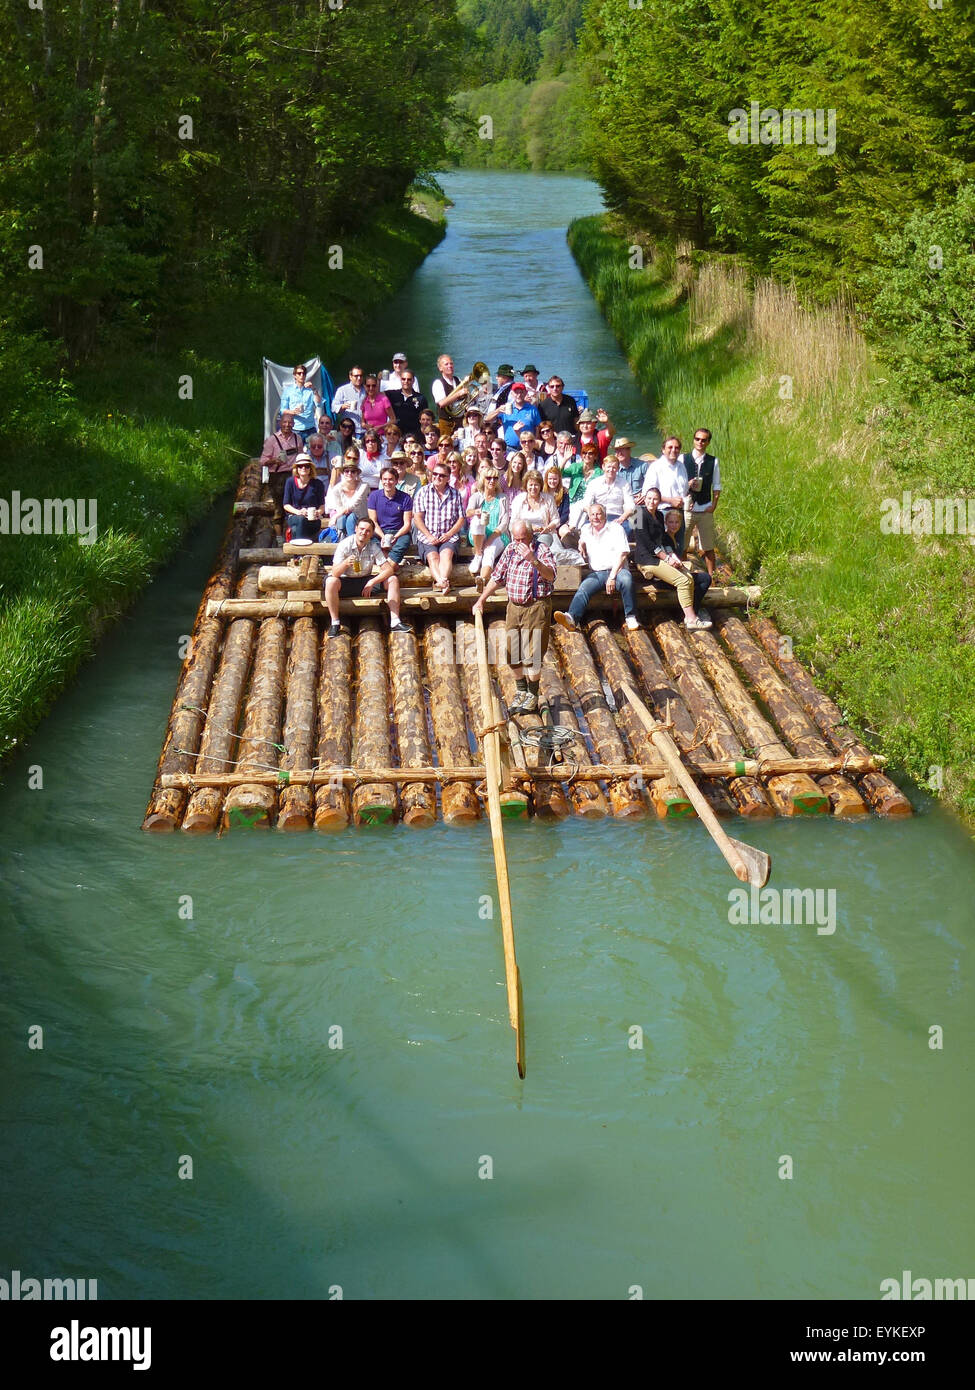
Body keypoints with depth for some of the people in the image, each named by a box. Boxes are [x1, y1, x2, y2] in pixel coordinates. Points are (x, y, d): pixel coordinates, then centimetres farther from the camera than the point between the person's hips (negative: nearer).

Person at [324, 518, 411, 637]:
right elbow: (335, 573, -23)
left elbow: (389, 569, -12)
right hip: (346, 582, -3)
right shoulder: (344, 545, -15)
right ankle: (335, 624, -27)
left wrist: (372, 582, -25)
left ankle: (395, 622, -17)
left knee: (393, 580, -15)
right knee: (331, 582, -36)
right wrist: (345, 563, -45)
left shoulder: (374, 547, -5)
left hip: (365, 581, 3)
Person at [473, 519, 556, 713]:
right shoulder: (511, 550, 8)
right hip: (514, 607, 6)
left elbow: (550, 576, -29)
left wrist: (533, 560, -42)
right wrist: (481, 600, 11)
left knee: (531, 654, -6)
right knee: (513, 654, 9)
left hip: (536, 608, -6)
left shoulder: (541, 551, -11)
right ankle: (521, 693, 22)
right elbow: (497, 577, 17)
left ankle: (532, 696, 6)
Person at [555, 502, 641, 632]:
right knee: (583, 588, -27)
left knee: (626, 579, -37)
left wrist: (612, 577, -15)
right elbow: (585, 559, 26)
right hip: (597, 573, 3)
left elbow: (622, 555, -5)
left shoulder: (616, 528, 5)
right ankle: (571, 618, -51)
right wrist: (582, 549, 1)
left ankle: (630, 617, -28)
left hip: (617, 571, -3)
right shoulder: (585, 530, 19)